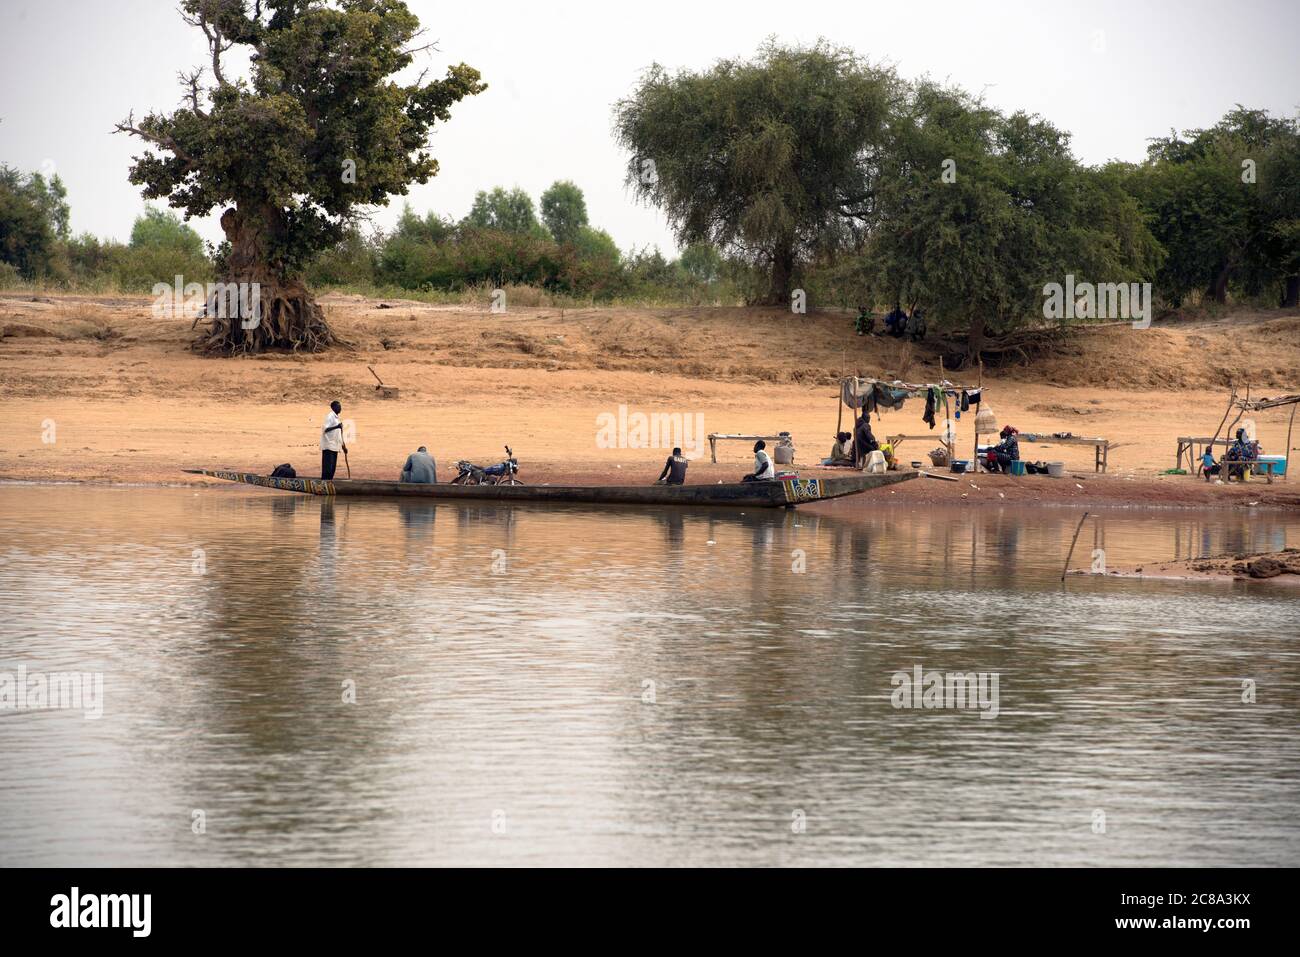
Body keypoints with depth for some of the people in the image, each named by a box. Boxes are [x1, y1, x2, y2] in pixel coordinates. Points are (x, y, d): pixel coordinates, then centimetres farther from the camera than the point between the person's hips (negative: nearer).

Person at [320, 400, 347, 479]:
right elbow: (325, 429, -20)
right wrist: (336, 427, -29)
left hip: (335, 447, 9)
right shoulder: (330, 417, -8)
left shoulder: (337, 418, 18)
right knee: (327, 469, -11)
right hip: (328, 446, -9)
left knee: (332, 468, 7)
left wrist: (343, 446, 26)